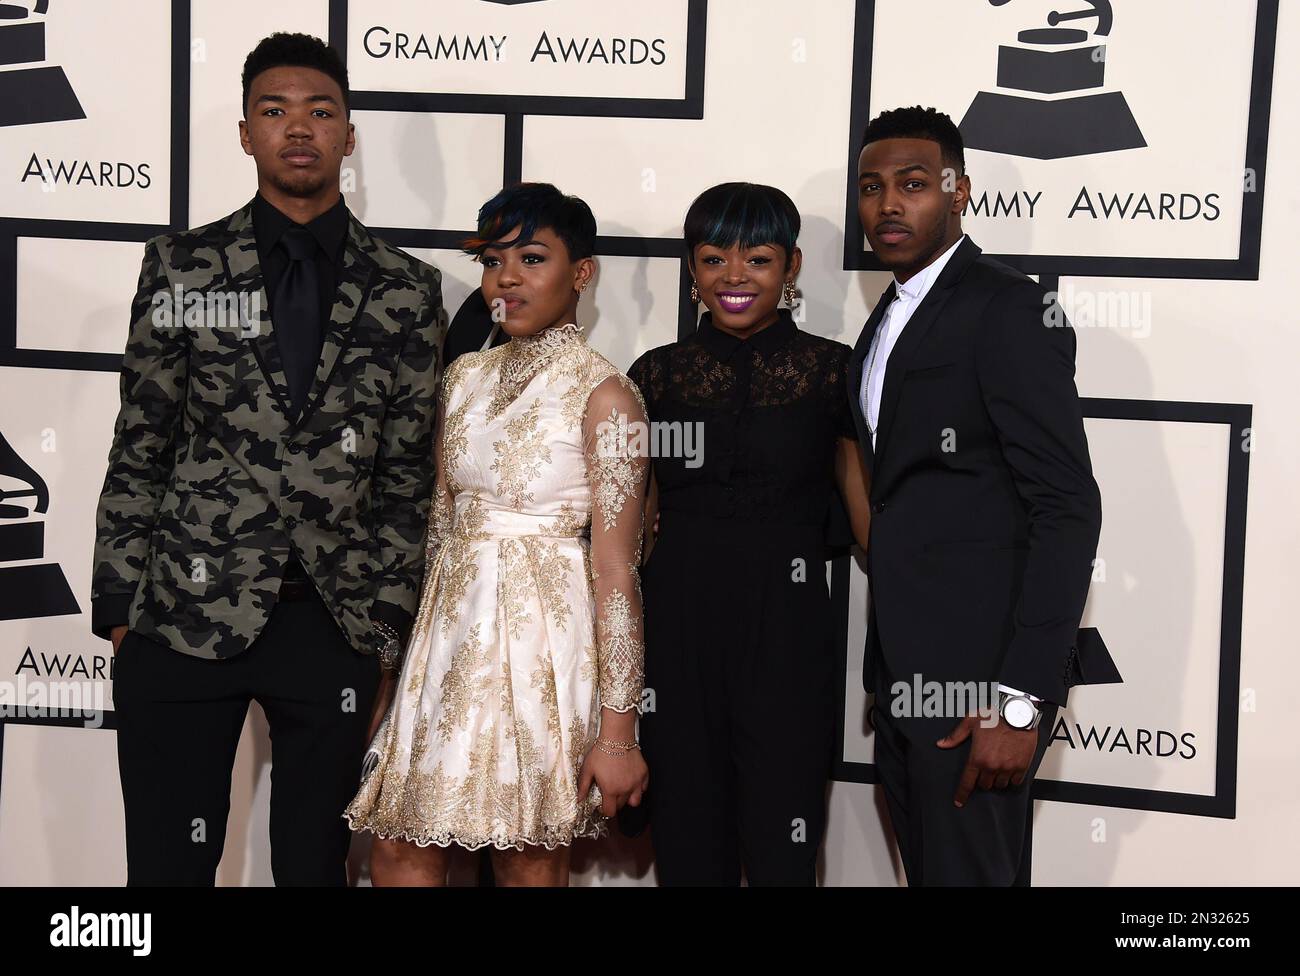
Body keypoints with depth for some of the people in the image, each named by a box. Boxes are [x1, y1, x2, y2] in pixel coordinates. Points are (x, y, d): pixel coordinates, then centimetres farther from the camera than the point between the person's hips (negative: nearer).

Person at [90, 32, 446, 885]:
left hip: (335, 623, 1)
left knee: (316, 862, 11)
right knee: (169, 862, 5)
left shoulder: (407, 292, 5)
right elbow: (139, 450, 4)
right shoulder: (182, 268, 4)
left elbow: (408, 474, 6)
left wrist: (385, 626, 3)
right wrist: (121, 608, 0)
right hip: (185, 614, 0)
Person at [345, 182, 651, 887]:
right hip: (451, 625, 6)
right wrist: (403, 651, 10)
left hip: (544, 634, -6)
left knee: (529, 861, 5)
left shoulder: (603, 394, -10)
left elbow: (616, 571, -13)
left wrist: (617, 732, -15)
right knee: (399, 849, 7)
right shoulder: (467, 376, 11)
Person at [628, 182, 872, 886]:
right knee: (687, 841, 11)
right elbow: (632, 522, 13)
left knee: (781, 847, 1)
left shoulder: (832, 372, 0)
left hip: (785, 625, -2)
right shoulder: (658, 374, 7)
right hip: (676, 622, 2)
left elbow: (869, 513, 0)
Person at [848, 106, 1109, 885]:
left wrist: (1021, 698, -21)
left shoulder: (1010, 310, -11)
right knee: (928, 868, 15)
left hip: (981, 674, -8)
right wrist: (890, 672, 10)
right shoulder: (888, 324, 15)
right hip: (905, 671, 8)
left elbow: (1067, 508, -17)